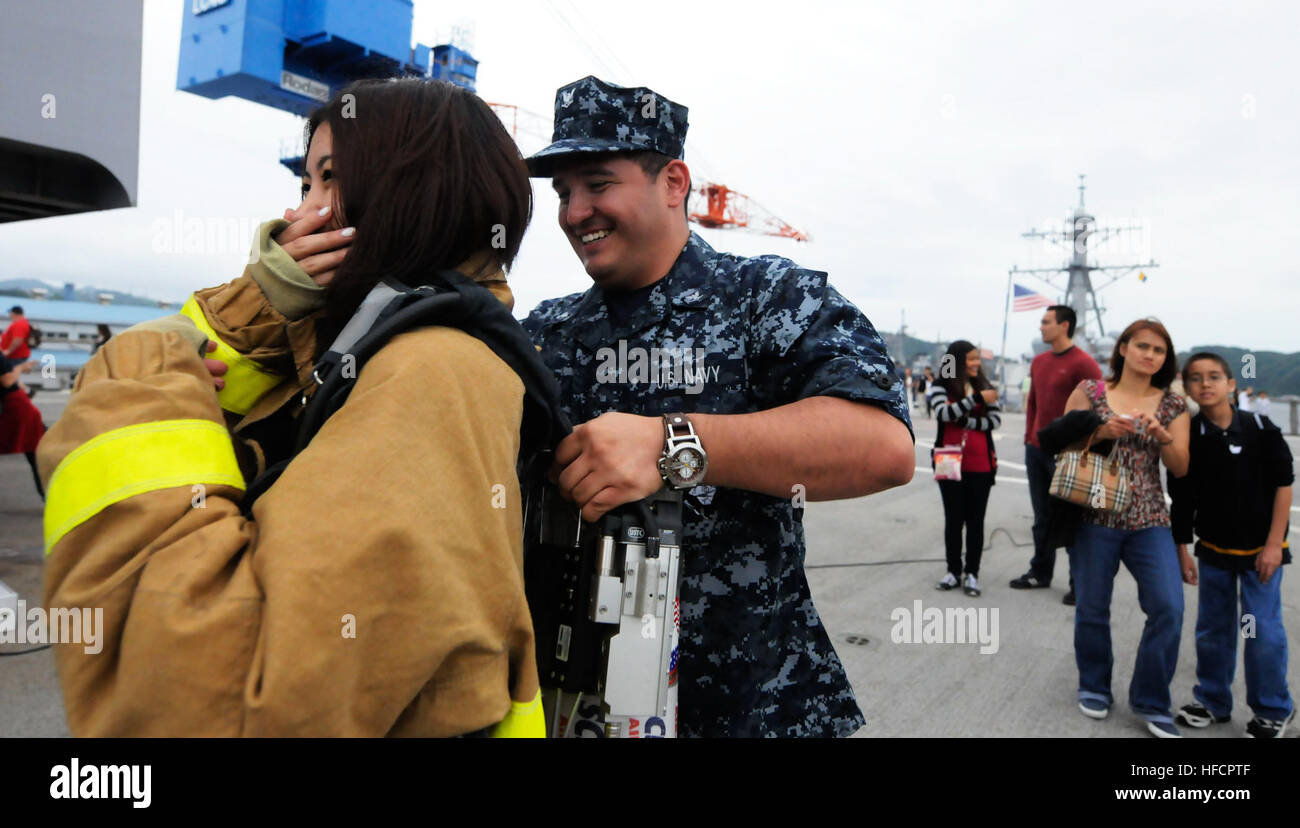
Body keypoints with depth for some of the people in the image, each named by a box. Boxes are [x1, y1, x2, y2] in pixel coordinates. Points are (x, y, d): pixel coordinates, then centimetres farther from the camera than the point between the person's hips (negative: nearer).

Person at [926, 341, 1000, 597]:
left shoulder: (984, 385, 5)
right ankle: (954, 571, 19)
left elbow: (995, 420, -3)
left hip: (980, 465, 1)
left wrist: (966, 422, -15)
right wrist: (977, 399, -24)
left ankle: (972, 574, 15)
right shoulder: (940, 387, -1)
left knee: (975, 520, 6)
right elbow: (943, 413, -20)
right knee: (953, 519, 8)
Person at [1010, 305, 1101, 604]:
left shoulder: (1084, 364, -12)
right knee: (1042, 517, 15)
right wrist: (1029, 436, 13)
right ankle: (1040, 572, 27)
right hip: (1036, 450, 7)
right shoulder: (1038, 361, 11)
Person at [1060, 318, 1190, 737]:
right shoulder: (1090, 391, 3)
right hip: (1095, 516, -2)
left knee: (1168, 607, -8)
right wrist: (1101, 431, -16)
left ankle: (1151, 701, 10)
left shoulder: (1172, 405, 9)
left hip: (1149, 520, 2)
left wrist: (1163, 435, -14)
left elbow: (1180, 468, 5)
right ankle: (1094, 686, 29)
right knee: (1092, 607, 5)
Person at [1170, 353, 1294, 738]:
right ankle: (1213, 702, 28)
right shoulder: (1187, 436, -6)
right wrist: (1182, 550, 1)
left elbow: (1283, 484, -6)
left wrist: (1274, 544, -10)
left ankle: (1274, 710, 19)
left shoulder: (1259, 427, -10)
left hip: (1260, 548, -2)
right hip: (1212, 548, 2)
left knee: (1262, 631, -1)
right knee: (1212, 630, 11)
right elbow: (1181, 500, 0)